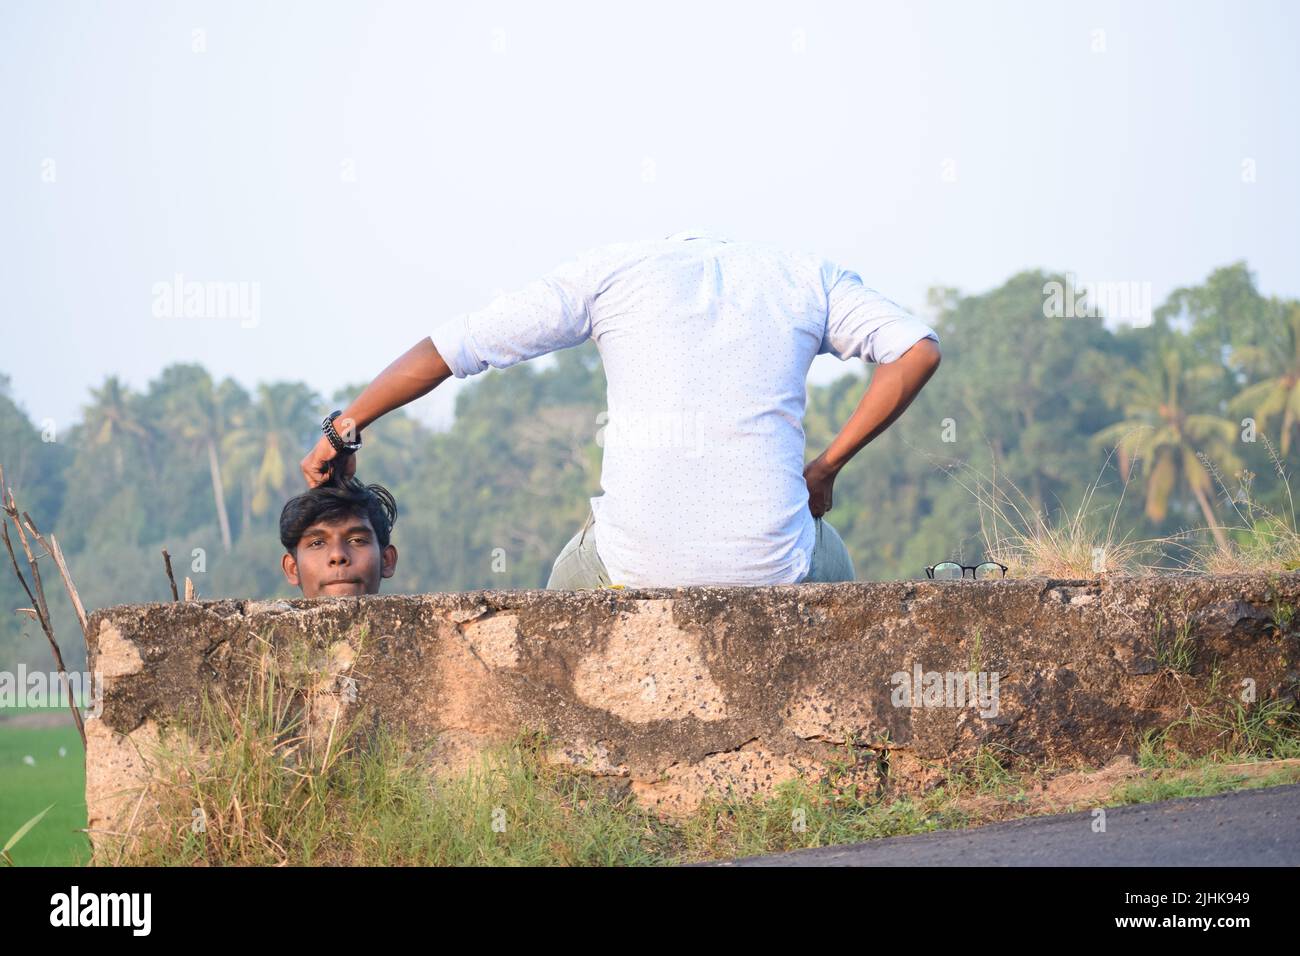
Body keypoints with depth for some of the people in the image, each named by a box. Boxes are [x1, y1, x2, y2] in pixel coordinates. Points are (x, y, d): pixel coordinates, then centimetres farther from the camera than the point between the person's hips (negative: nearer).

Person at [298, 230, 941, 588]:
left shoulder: (610, 271, 13)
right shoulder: (810, 276, 18)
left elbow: (444, 350, 11)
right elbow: (918, 350, 4)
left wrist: (344, 429, 23)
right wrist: (825, 469, 12)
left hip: (639, 568, -1)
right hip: (772, 569, 1)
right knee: (830, 571, 37)